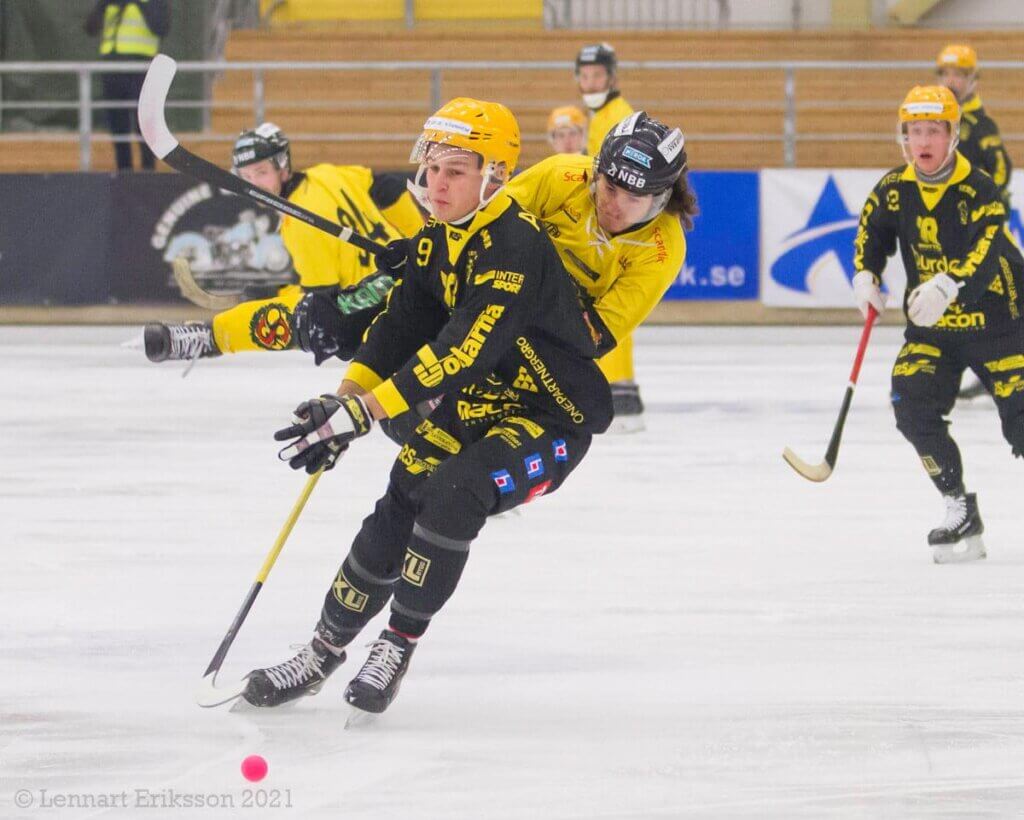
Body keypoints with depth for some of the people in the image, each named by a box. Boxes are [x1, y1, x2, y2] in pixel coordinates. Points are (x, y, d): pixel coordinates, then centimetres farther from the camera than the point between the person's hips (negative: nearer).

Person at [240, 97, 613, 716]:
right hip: (478, 405, 8)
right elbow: (401, 326, 1)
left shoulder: (515, 246, -28)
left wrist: (363, 411, -37)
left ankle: (400, 646, -13)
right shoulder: (436, 240, 1)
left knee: (449, 496, -29)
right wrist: (343, 401, -15)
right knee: (396, 513, -1)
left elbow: (462, 347, -34)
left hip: (553, 419, -8)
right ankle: (323, 653, 14)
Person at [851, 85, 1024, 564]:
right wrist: (865, 277, -7)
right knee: (912, 407, -15)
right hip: (930, 329, 4)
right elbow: (871, 233, 13)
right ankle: (961, 513, -3)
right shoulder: (894, 189, -3)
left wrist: (947, 286, -49)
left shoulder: (979, 190, -19)